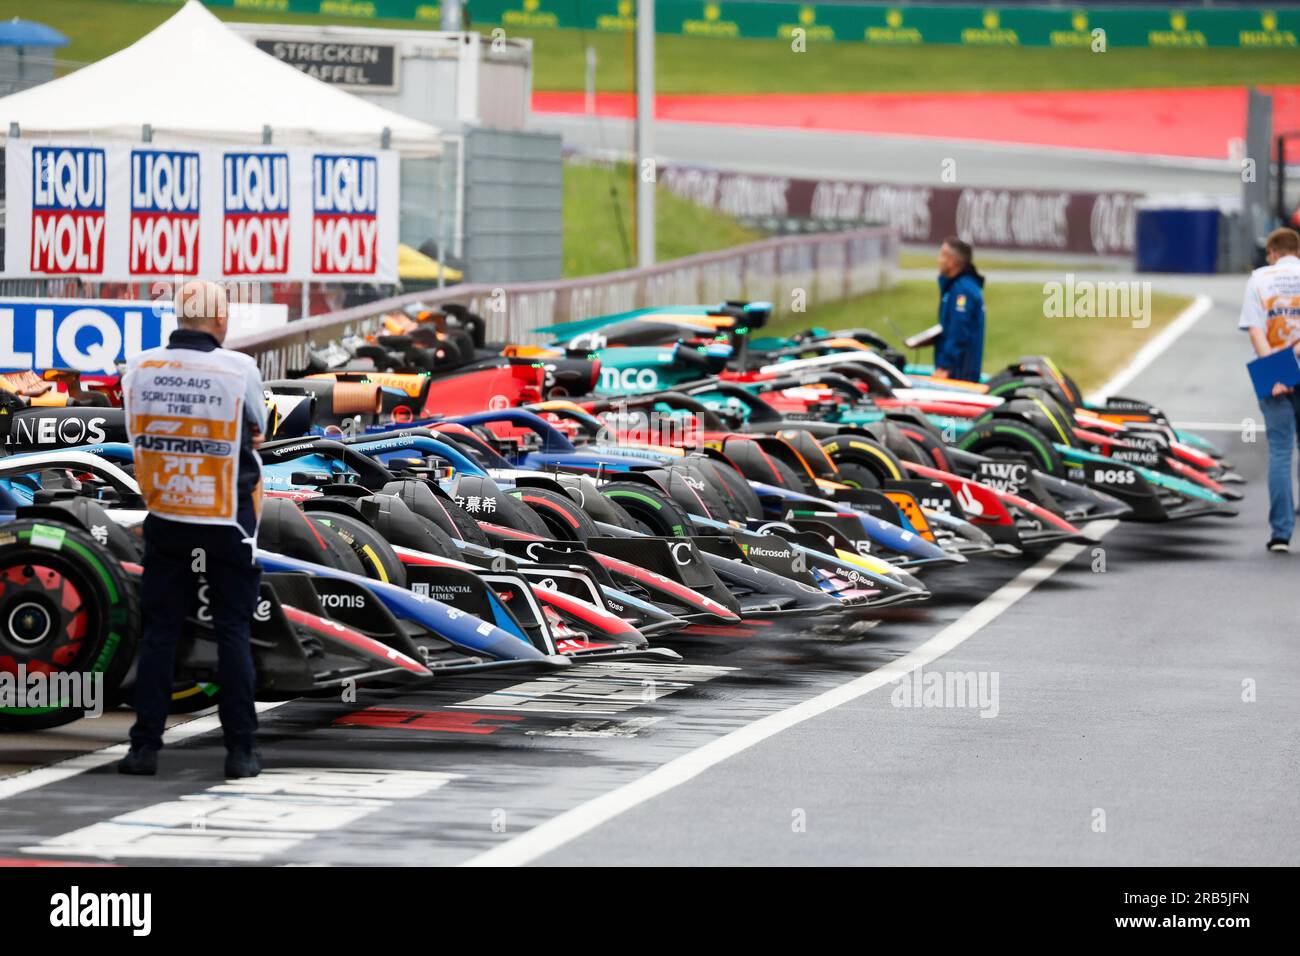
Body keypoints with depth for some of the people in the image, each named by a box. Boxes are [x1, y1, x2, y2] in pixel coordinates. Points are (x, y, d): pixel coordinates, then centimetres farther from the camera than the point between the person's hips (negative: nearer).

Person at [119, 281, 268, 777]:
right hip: (227, 525, -2)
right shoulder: (239, 369, -12)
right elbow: (258, 431, 4)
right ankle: (240, 749, 4)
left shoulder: (140, 368, -3)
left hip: (166, 522, 2)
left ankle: (145, 745, 6)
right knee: (233, 633, 5)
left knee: (159, 630, 8)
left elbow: (139, 436, 6)